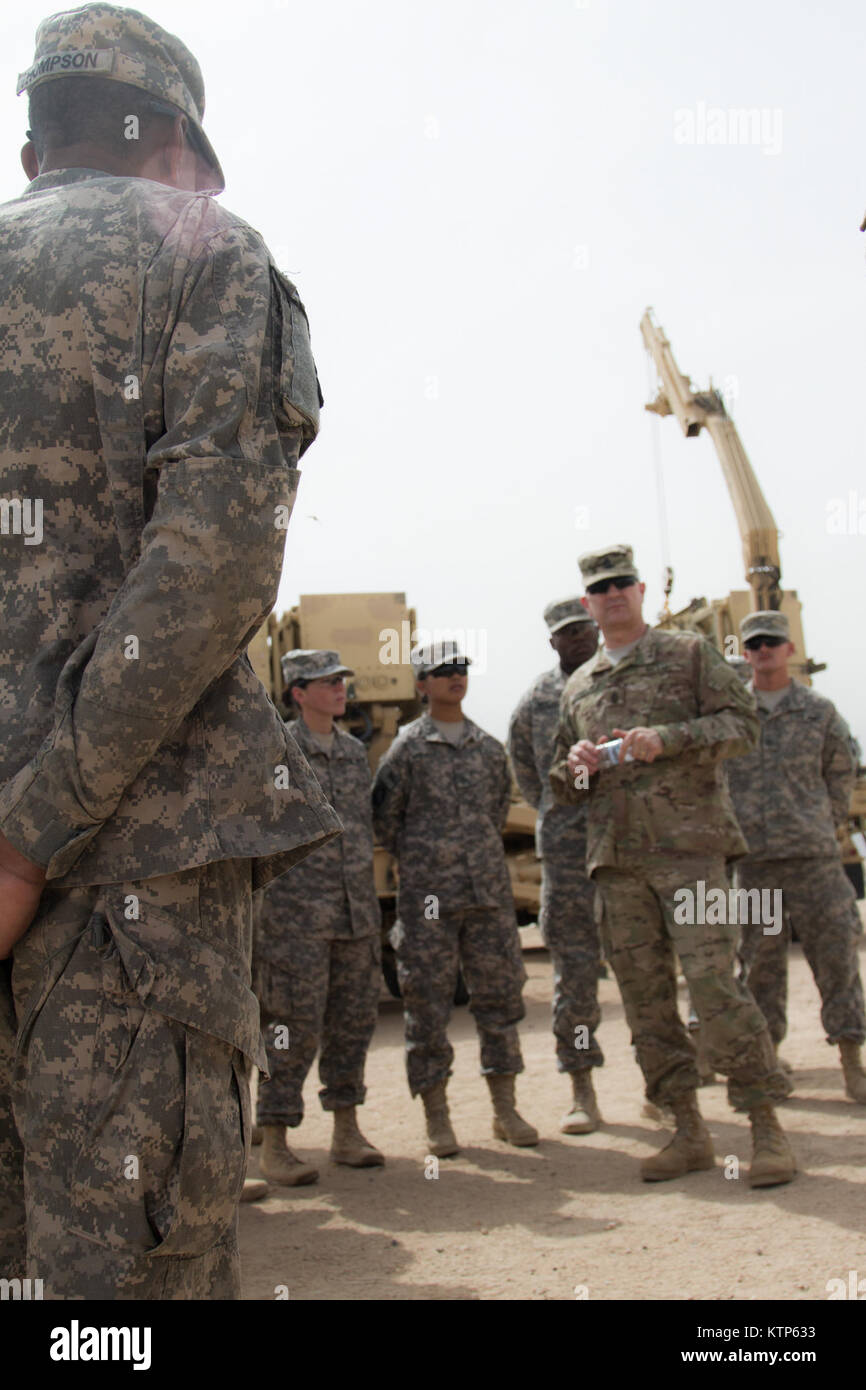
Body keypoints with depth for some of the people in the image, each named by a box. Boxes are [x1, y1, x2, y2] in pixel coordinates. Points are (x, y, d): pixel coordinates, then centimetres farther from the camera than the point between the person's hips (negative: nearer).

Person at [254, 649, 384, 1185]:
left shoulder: (356, 752, 14)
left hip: (357, 914, 6)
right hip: (297, 914, -6)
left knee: (353, 1021, 10)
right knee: (294, 1026, -4)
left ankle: (347, 1130, 22)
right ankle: (274, 1143, 5)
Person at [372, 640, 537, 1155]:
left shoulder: (490, 747, 10)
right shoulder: (407, 747, -1)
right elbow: (384, 818, 4)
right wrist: (419, 862, 7)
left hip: (490, 893, 4)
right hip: (428, 898, -4)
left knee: (501, 996, 7)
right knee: (428, 1005, 0)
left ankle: (506, 1110, 17)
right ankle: (437, 1117, 9)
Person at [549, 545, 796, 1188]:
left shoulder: (690, 653, 7)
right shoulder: (578, 686, 19)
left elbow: (743, 723, -2)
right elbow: (563, 784, 23)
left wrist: (667, 738, -15)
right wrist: (577, 767, -1)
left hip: (688, 842, -5)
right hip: (615, 856, 5)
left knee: (713, 979, -12)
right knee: (644, 994, 4)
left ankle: (767, 1127, -2)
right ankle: (689, 1131, 14)